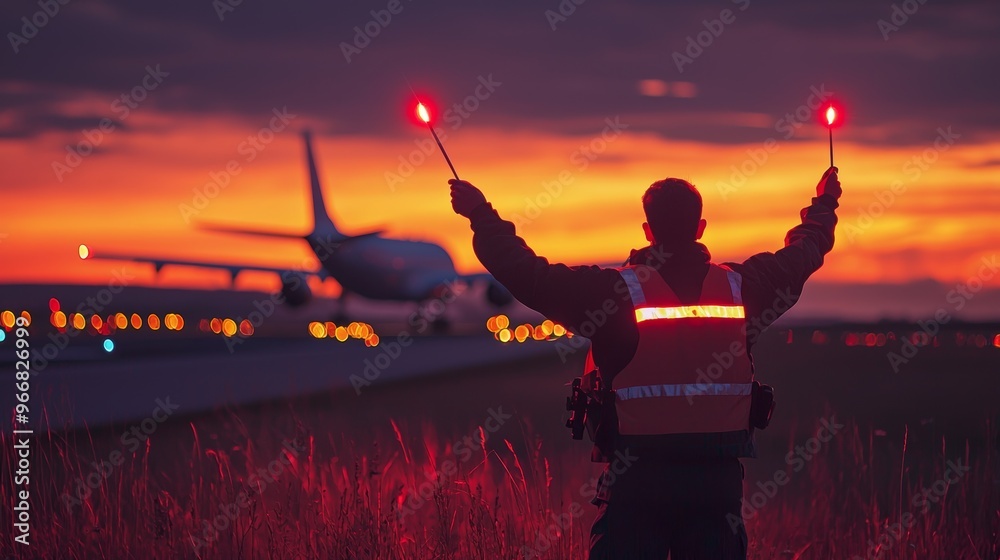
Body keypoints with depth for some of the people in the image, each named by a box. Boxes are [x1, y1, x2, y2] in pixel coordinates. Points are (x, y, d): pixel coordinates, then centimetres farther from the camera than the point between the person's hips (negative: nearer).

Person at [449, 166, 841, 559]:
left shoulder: (617, 290, -7)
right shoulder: (740, 287, 4)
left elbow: (528, 275, -4)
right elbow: (803, 252, 23)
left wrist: (480, 213, 10)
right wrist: (824, 205, 43)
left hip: (638, 475, -3)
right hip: (718, 477, 3)